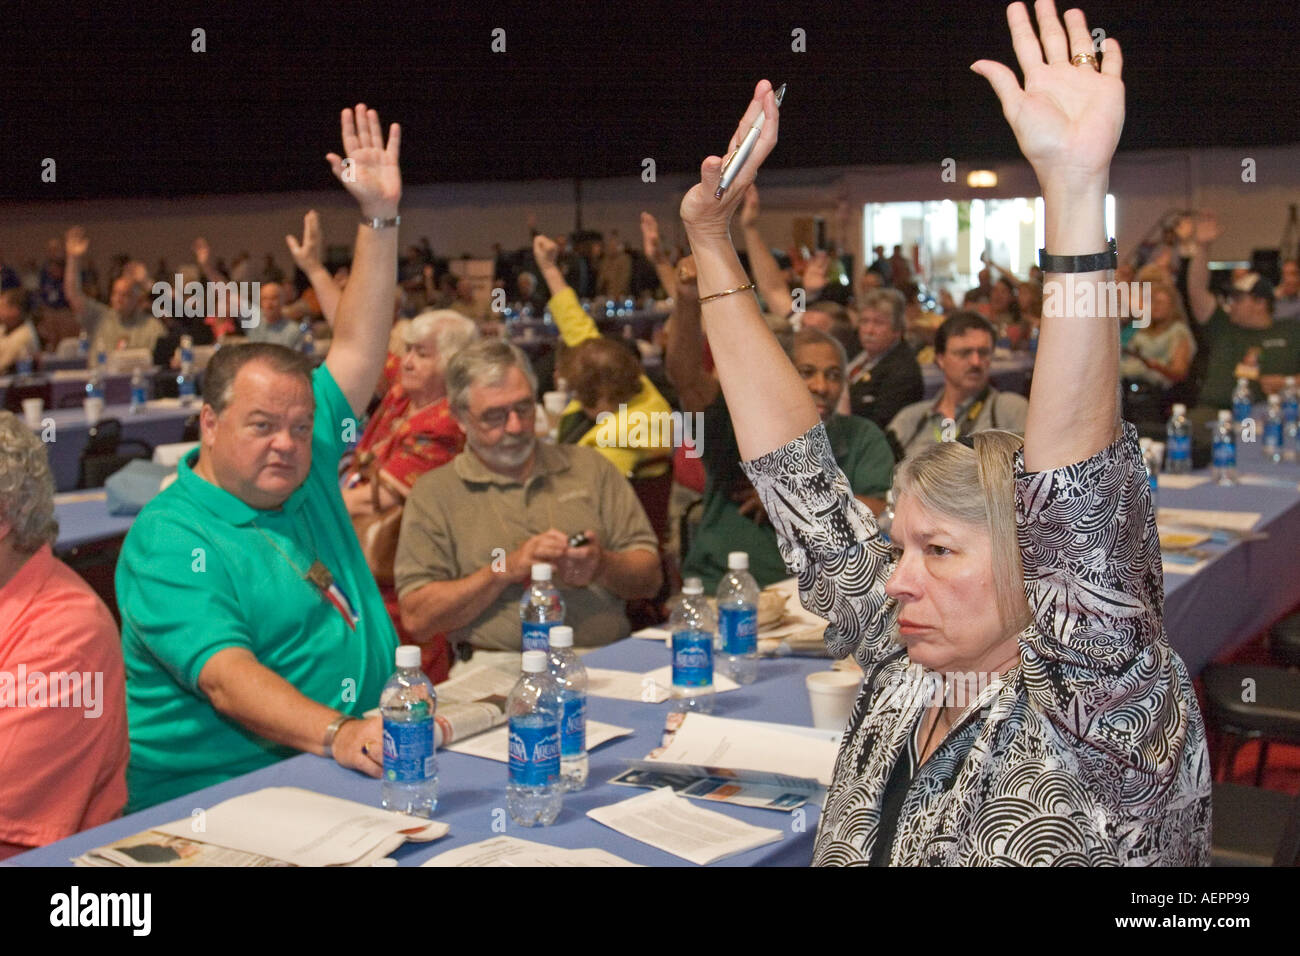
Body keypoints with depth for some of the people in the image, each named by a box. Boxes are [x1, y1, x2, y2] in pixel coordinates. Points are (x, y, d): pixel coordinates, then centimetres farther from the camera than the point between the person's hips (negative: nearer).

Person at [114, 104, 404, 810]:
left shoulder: (307, 470, 11)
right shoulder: (166, 539, -10)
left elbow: (358, 349, 13)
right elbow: (227, 678, -22)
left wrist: (381, 216, 6)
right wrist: (336, 735, -37)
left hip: (360, 761, 7)